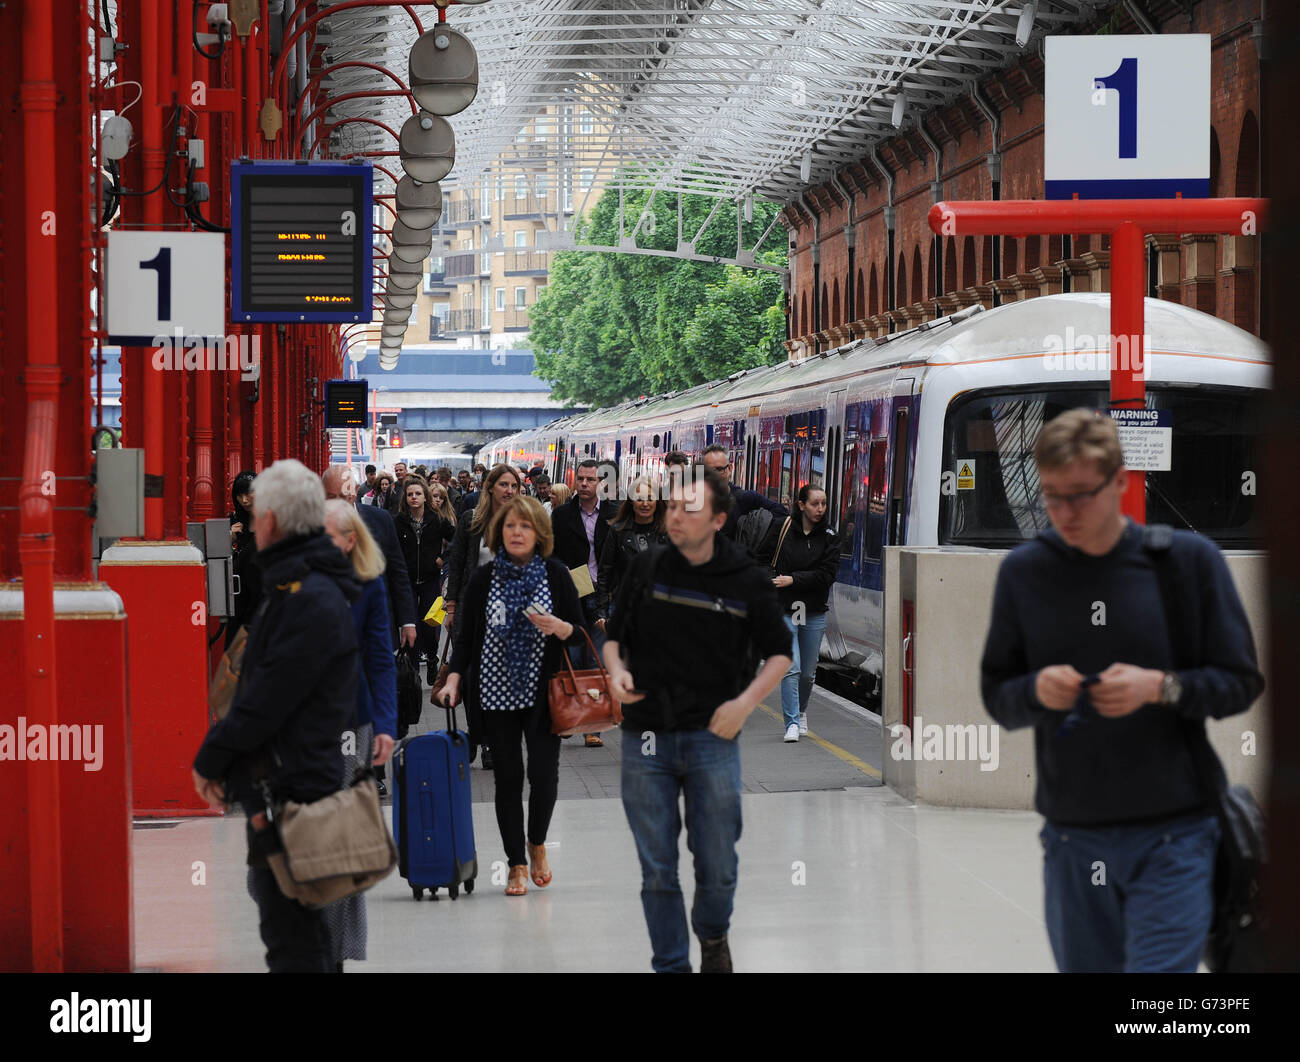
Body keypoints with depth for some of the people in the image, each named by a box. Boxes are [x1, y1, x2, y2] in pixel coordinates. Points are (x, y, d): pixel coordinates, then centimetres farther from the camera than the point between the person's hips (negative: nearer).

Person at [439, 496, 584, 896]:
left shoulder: (556, 574, 2)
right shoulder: (483, 580, 4)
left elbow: (580, 632, 5)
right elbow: (466, 637, 6)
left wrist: (559, 627, -16)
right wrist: (454, 679, -7)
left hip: (542, 693, -1)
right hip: (495, 693, 1)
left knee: (544, 773, -8)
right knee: (508, 776, 2)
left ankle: (537, 843, 20)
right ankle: (517, 864, 13)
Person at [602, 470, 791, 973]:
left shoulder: (747, 581, 0)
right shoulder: (646, 568, 4)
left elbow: (779, 653, 8)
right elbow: (615, 636, 15)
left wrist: (744, 703, -6)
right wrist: (617, 670, -6)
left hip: (712, 738, -1)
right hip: (646, 741, 1)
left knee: (718, 868, 3)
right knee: (657, 871, 3)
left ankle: (712, 934, 34)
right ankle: (671, 964, 18)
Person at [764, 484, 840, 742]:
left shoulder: (829, 538, 1)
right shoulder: (781, 529, -2)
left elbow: (827, 575, -8)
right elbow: (763, 559, 7)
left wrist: (793, 580, -16)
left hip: (814, 614, 2)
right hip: (784, 610, -2)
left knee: (808, 673, 11)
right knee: (791, 668, -15)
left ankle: (801, 712, 37)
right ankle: (792, 724, -13)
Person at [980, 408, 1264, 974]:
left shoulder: (1188, 559, -3)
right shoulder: (1023, 571, 4)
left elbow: (1241, 682, 1)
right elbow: (996, 694, 9)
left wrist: (1160, 687, -17)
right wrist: (1036, 691, -13)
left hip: (1172, 836, -3)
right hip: (1071, 837, 3)